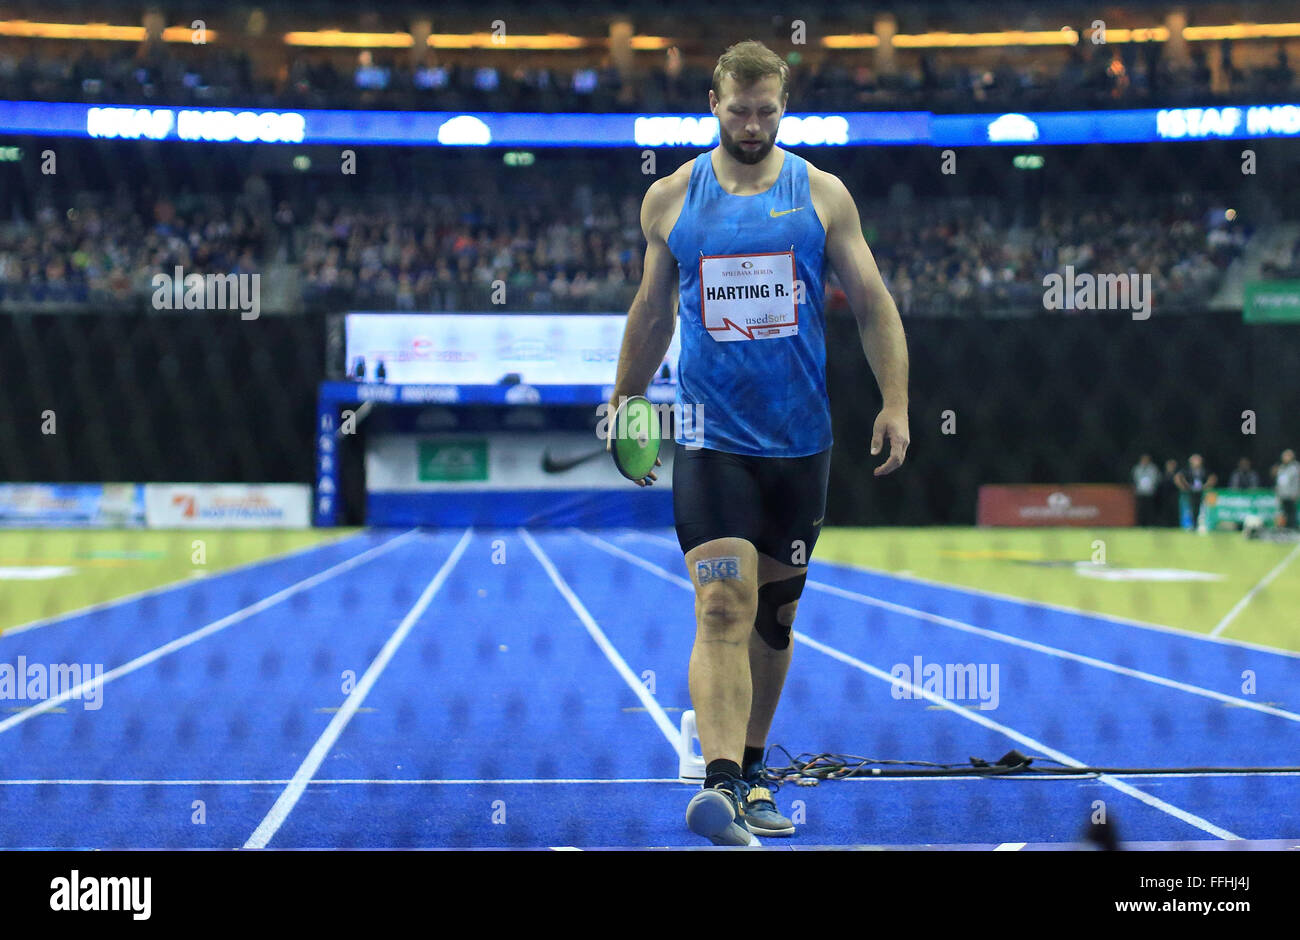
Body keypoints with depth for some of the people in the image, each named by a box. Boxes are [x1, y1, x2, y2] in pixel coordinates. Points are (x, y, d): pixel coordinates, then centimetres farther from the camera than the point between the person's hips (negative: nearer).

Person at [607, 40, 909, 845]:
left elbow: (873, 304, 5)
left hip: (800, 439, 2)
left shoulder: (822, 195, 4)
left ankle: (752, 772, 29)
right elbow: (651, 314, 15)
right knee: (723, 608, -16)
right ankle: (721, 785, -26)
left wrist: (895, 403, -5)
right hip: (710, 438, -2)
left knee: (775, 612, 12)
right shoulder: (671, 199, 4)